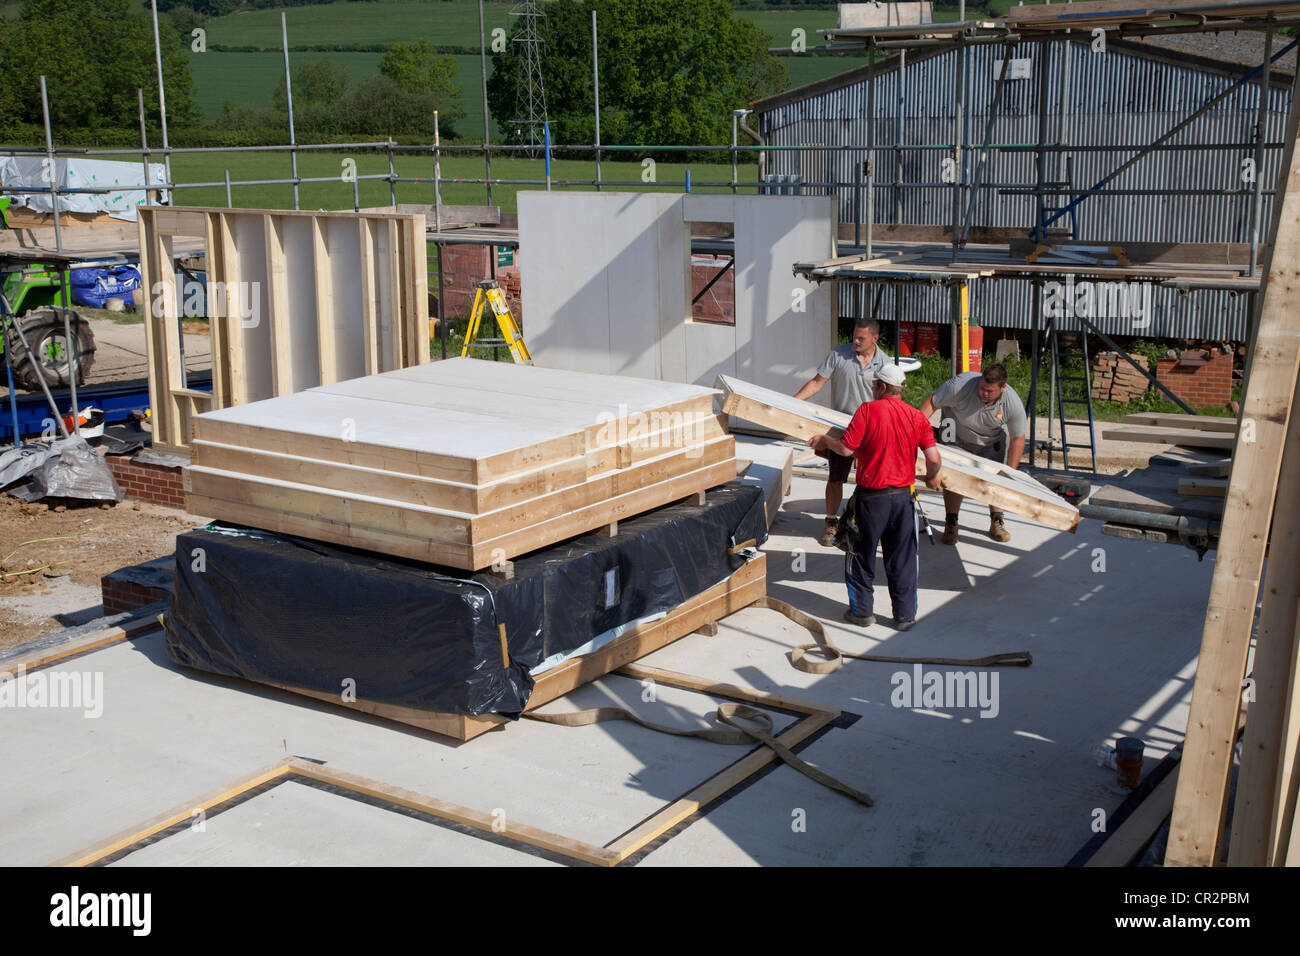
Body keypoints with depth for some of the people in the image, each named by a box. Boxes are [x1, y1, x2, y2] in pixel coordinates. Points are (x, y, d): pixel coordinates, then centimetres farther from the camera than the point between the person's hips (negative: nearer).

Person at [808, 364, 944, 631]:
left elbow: (846, 448, -12)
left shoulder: (867, 410, -11)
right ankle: (905, 615, 18)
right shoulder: (917, 417, -1)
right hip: (903, 496, 3)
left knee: (862, 556, 13)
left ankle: (862, 611, 20)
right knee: (902, 558, 12)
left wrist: (824, 440, 7)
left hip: (871, 497, -3)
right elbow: (934, 458, -6)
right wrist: (932, 477, 15)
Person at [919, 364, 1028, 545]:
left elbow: (1018, 439, -16)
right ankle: (950, 524, 2)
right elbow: (932, 403, -25)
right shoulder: (961, 384, -36)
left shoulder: (1013, 403, -28)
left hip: (991, 441, 2)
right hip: (958, 437, -2)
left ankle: (997, 523, 19)